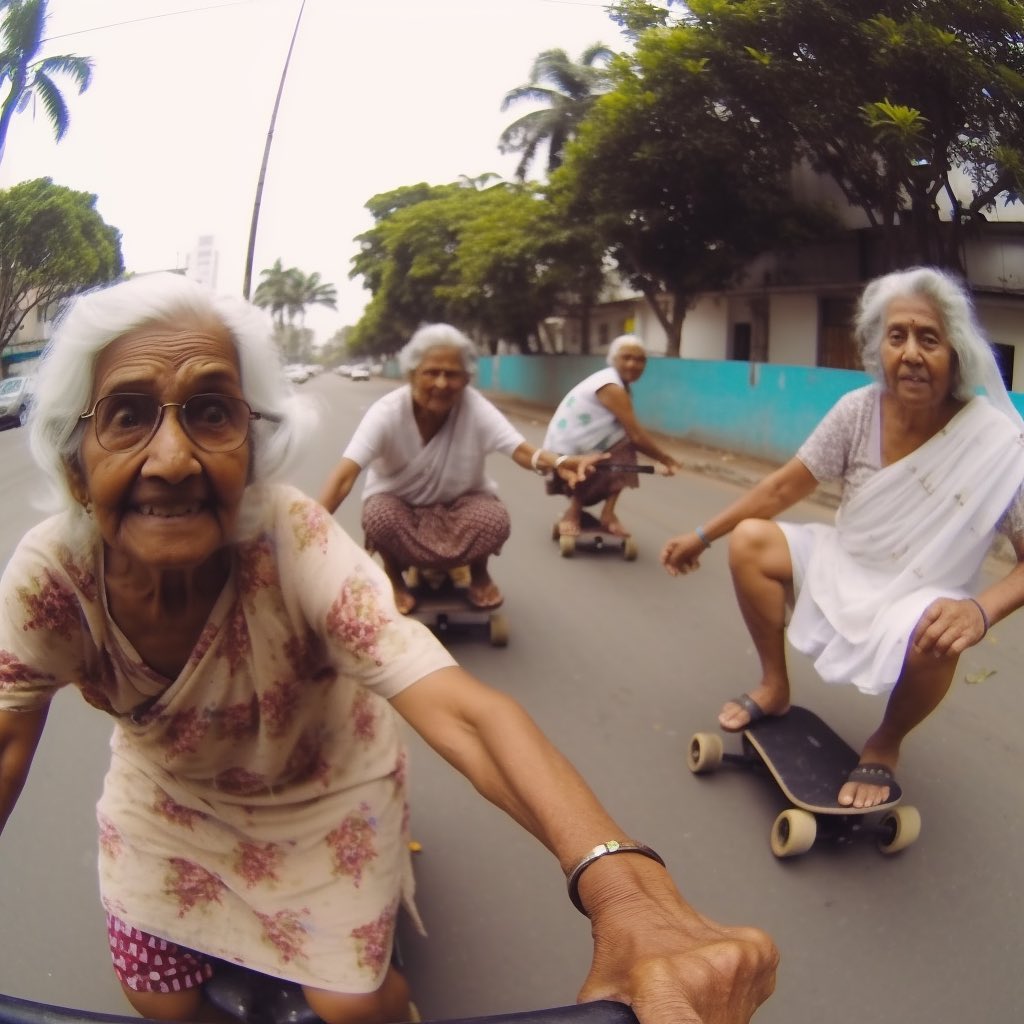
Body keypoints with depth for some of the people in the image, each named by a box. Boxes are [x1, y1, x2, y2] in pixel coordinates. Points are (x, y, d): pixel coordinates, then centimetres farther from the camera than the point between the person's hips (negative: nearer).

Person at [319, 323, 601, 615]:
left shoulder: (475, 407, -22)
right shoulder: (387, 412, -26)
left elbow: (519, 448, -33)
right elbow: (346, 474, -35)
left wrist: (558, 463, -56)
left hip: (462, 502, 1)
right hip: (398, 503, -1)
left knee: (495, 520, -31)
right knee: (379, 517, -35)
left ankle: (479, 574, 6)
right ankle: (394, 578, 1)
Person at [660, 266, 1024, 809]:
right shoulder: (860, 409, -14)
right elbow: (785, 485, -3)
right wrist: (702, 536, 1)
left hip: (922, 601, -4)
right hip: (841, 568, 4)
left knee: (937, 638, -36)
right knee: (748, 541, -13)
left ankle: (884, 747, -2)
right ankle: (774, 688, 7)